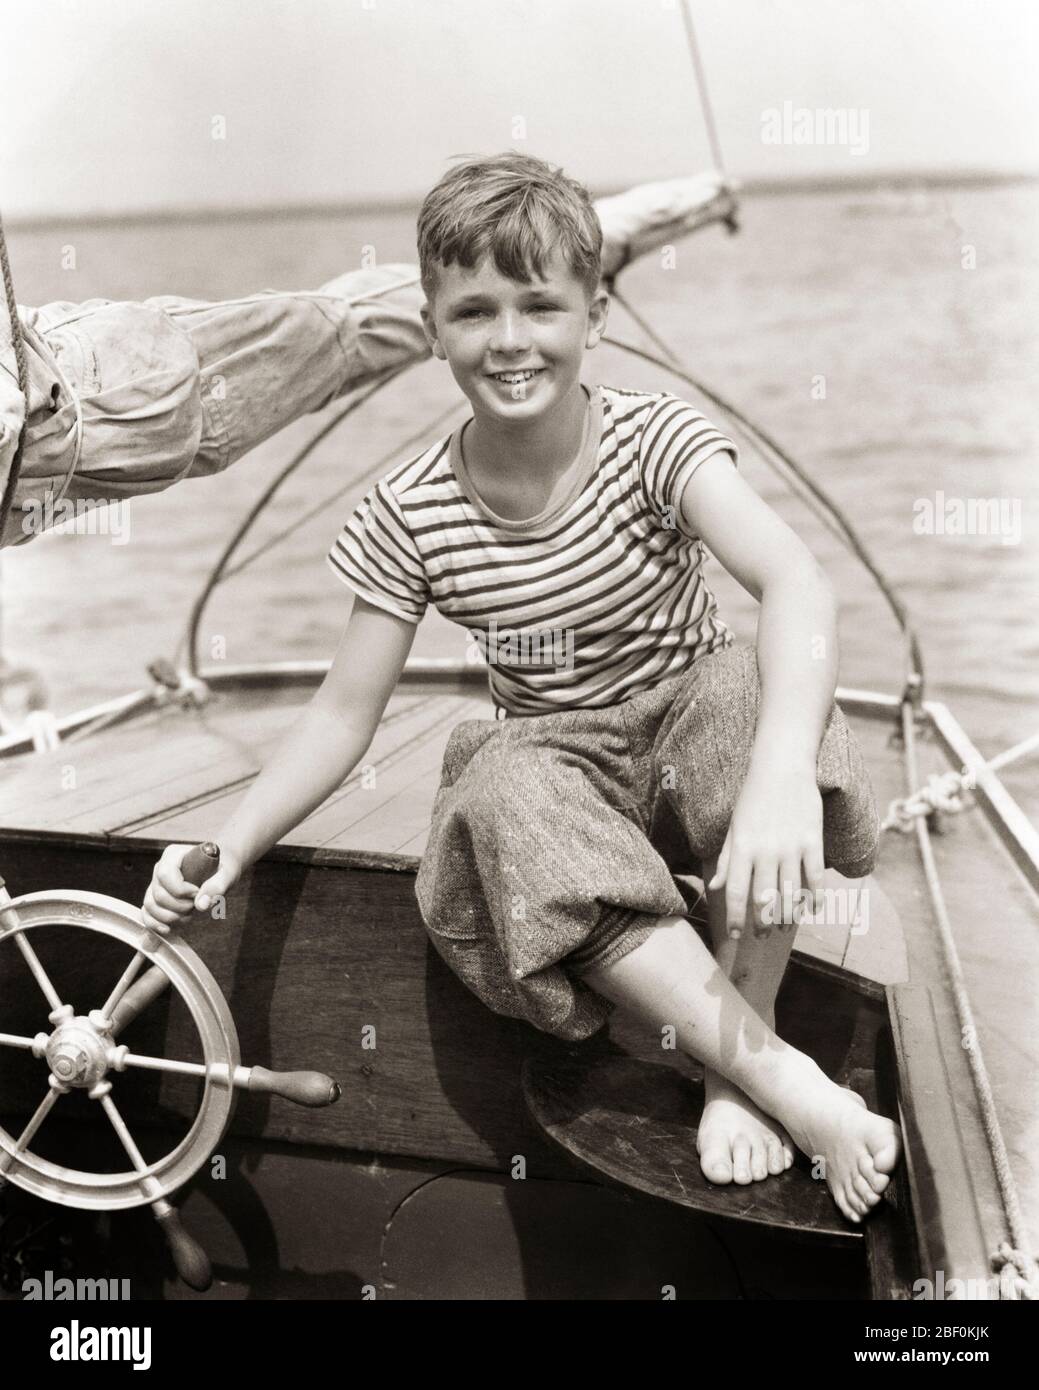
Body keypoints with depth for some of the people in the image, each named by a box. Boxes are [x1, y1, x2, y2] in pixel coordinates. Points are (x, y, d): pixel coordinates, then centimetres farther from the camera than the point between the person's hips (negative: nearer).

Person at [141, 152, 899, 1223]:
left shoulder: (653, 439, -18)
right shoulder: (409, 515, -11)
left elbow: (794, 581, -35)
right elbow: (345, 709, -5)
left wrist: (780, 773, -54)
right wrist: (229, 844, -19)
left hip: (690, 720, 0)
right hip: (556, 761, 1)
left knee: (758, 692, -34)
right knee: (511, 807, -34)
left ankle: (736, 1065, -19)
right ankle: (789, 1082, -28)